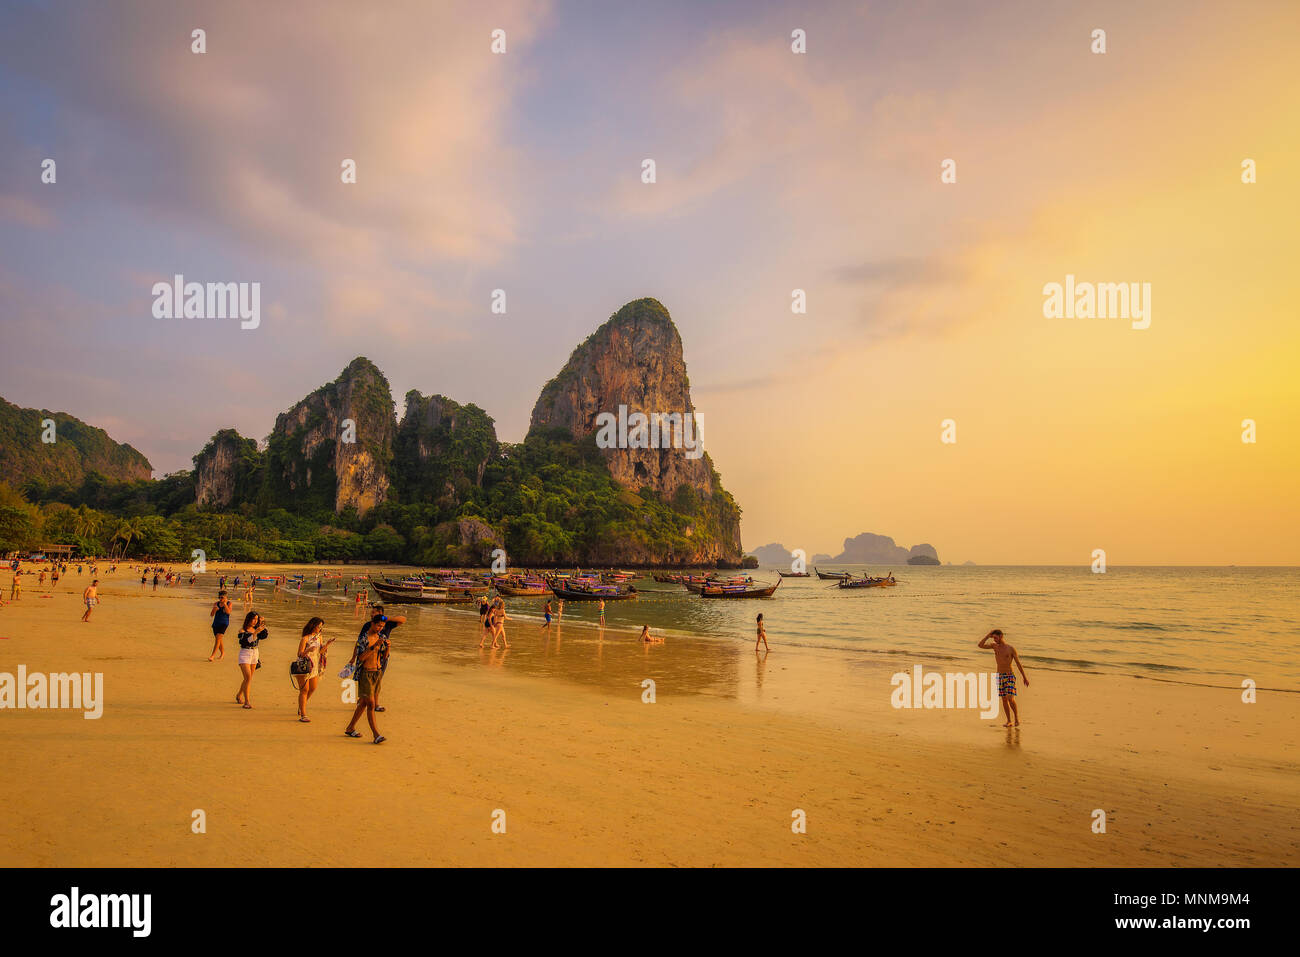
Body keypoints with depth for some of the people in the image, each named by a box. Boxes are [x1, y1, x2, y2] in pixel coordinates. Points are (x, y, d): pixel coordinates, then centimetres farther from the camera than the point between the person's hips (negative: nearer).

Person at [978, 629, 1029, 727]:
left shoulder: (1011, 649, -7)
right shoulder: (994, 646, 4)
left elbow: (1018, 664, -2)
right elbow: (980, 645, -7)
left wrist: (1025, 677, -1)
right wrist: (988, 635, -9)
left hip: (1009, 676, -4)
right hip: (999, 676, 4)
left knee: (1010, 698, -14)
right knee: (1004, 699, 6)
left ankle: (1017, 717, 7)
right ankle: (1009, 721, 14)